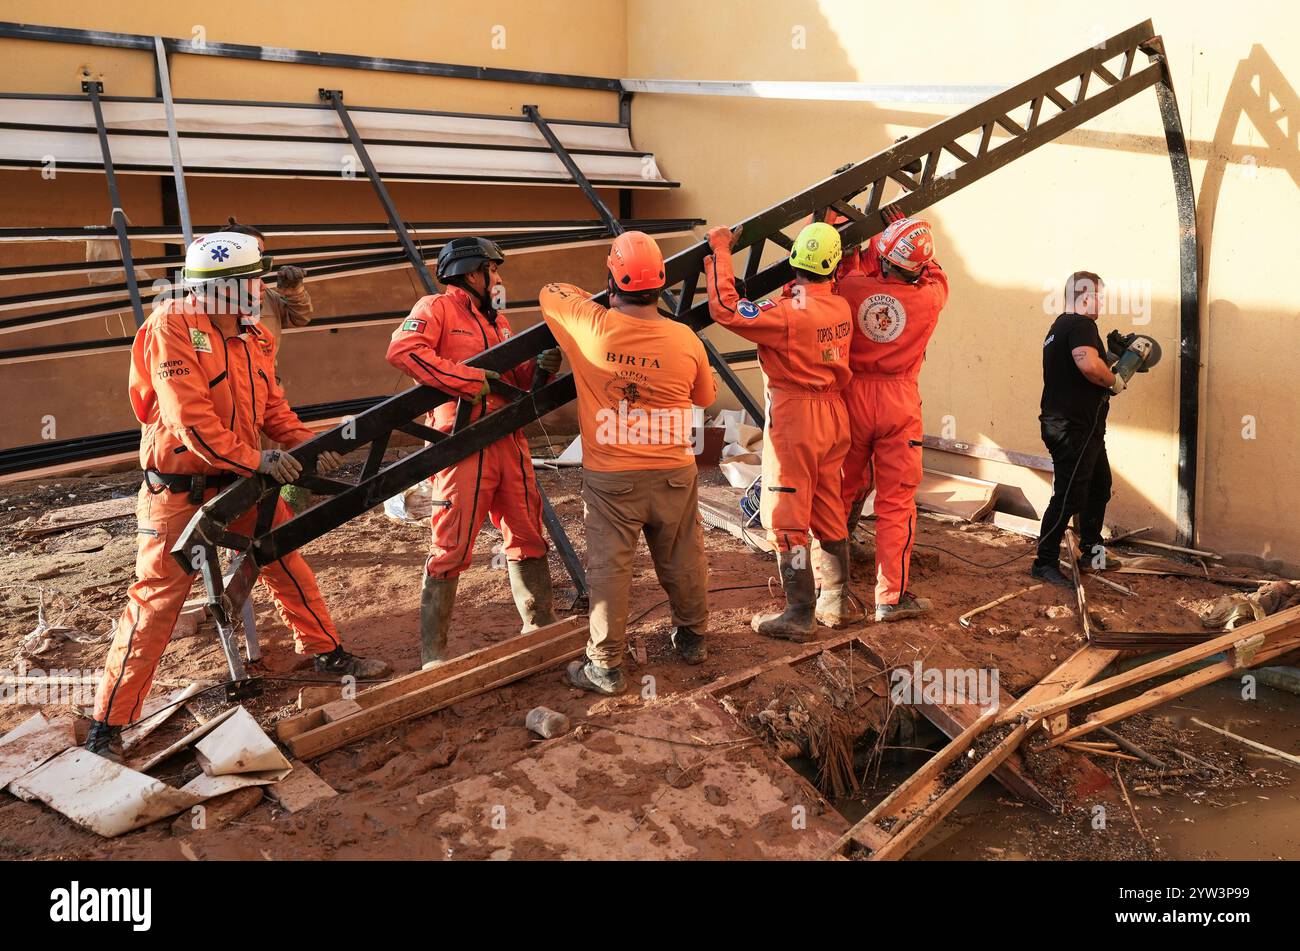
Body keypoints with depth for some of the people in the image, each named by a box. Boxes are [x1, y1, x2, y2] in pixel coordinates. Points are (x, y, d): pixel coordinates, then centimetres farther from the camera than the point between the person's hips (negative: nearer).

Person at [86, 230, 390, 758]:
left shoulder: (254, 337, 5)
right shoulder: (172, 326, -17)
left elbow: (273, 406, 10)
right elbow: (189, 417, -24)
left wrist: (309, 442, -7)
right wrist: (257, 460, -26)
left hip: (242, 482, 7)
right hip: (180, 493, -7)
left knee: (290, 568, 13)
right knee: (155, 603, -2)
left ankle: (329, 654, 34)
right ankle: (107, 724, 11)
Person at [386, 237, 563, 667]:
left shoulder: (496, 319, 23)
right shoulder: (437, 308, -2)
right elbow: (403, 349, -20)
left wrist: (538, 367, 0)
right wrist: (471, 380, -22)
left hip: (511, 442, 8)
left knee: (528, 538, 14)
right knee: (451, 549, -3)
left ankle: (541, 628, 28)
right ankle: (432, 652, 8)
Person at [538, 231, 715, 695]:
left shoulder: (589, 327, -14)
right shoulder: (685, 338, -10)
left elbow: (550, 293, 6)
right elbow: (705, 397, 8)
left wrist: (587, 297, 21)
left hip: (610, 478, -2)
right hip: (674, 473, 2)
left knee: (609, 568, 6)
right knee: (682, 559, 18)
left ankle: (605, 665, 14)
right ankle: (692, 637, 37)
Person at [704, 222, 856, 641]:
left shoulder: (789, 313, -22)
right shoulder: (840, 308, 0)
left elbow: (725, 309, -22)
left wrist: (720, 251, -12)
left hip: (793, 418, -8)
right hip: (833, 416, 8)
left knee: (786, 518, 1)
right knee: (829, 510, 17)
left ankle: (799, 615, 7)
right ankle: (838, 602, 27)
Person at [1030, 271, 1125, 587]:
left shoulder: (1060, 326, 17)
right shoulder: (1080, 325, -15)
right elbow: (1088, 364, -33)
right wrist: (1114, 381, -16)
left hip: (1081, 427, 11)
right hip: (1073, 428, -11)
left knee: (1099, 486, 21)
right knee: (1069, 497, -6)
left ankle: (1092, 553, 31)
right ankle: (1044, 563, 2)